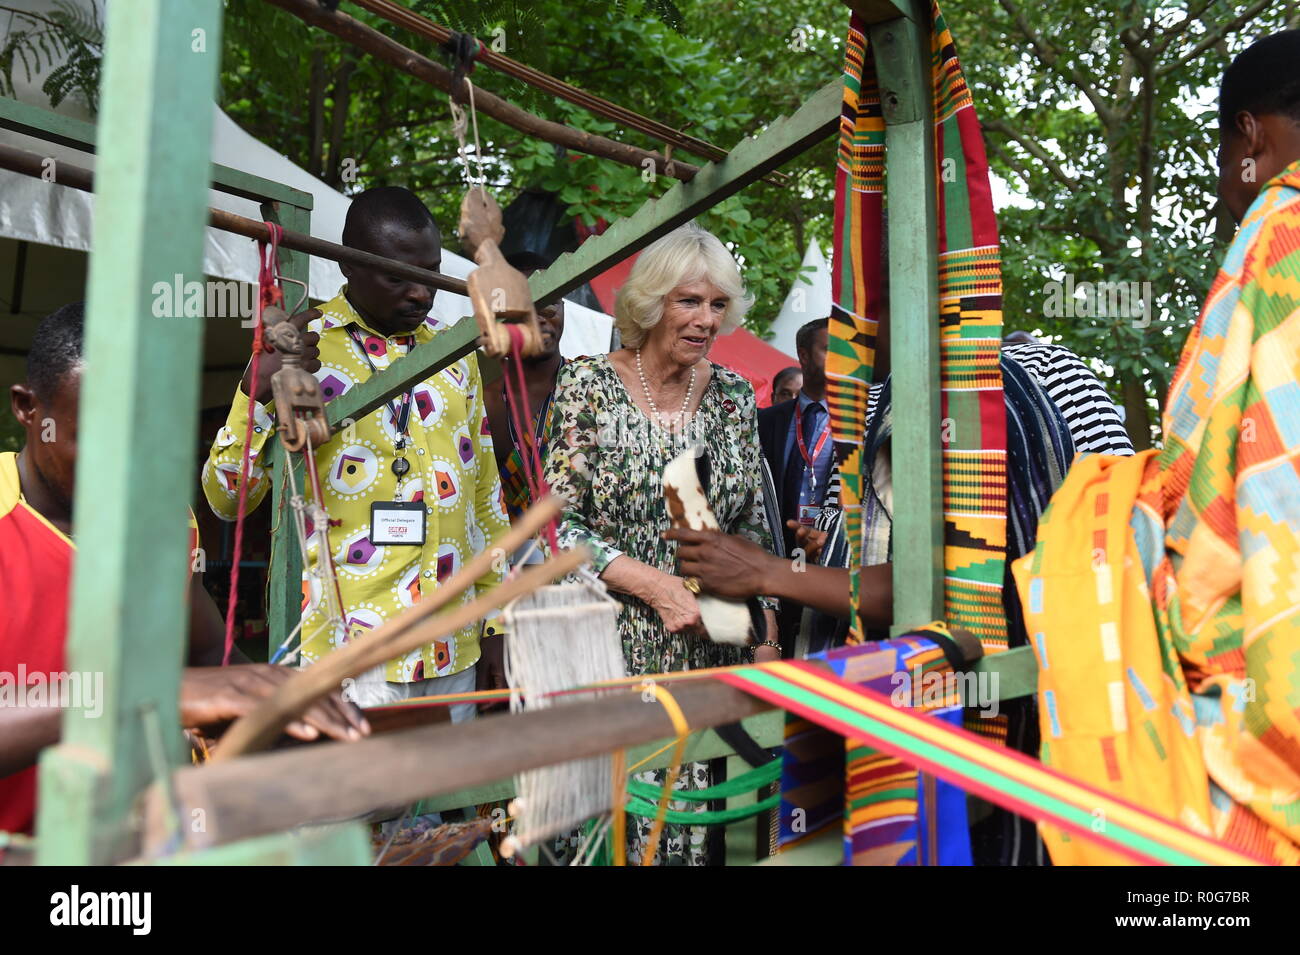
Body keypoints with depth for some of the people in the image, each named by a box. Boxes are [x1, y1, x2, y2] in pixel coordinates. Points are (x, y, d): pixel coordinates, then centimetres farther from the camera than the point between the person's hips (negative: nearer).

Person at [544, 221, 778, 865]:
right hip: (611, 649, -3)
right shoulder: (588, 385, -5)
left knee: (700, 811, 6)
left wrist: (767, 640, 6)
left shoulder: (734, 395, 7)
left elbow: (753, 529, 11)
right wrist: (654, 583, -16)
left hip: (713, 649, 4)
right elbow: (555, 521, -8)